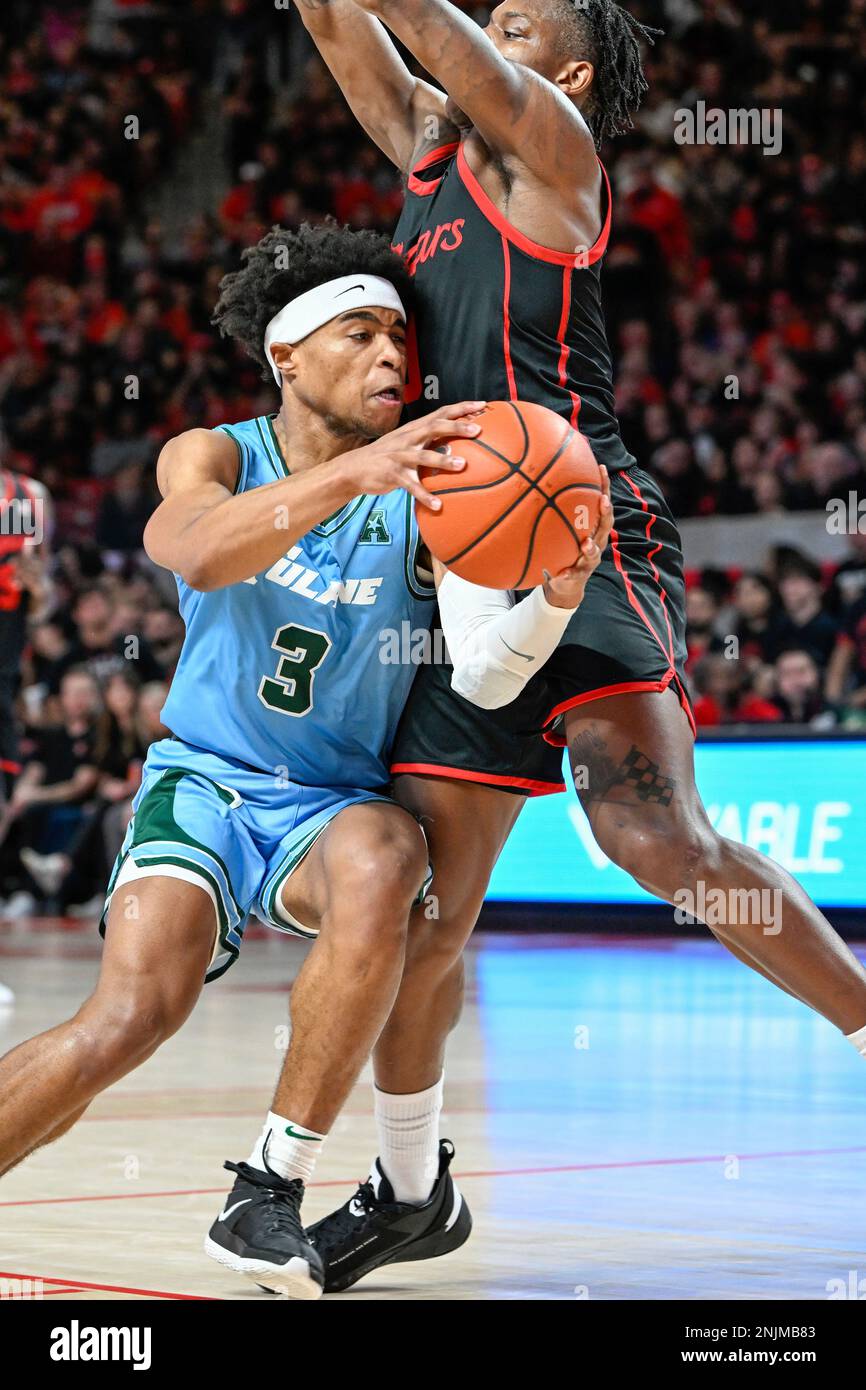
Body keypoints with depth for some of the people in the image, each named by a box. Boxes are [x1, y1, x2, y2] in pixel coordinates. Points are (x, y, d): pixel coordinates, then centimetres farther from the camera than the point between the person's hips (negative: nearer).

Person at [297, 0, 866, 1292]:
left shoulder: (551, 146, 2)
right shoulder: (432, 146, 21)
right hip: (474, 573, 7)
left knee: (655, 833, -26)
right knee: (423, 903, 8)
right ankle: (406, 1192, 22)